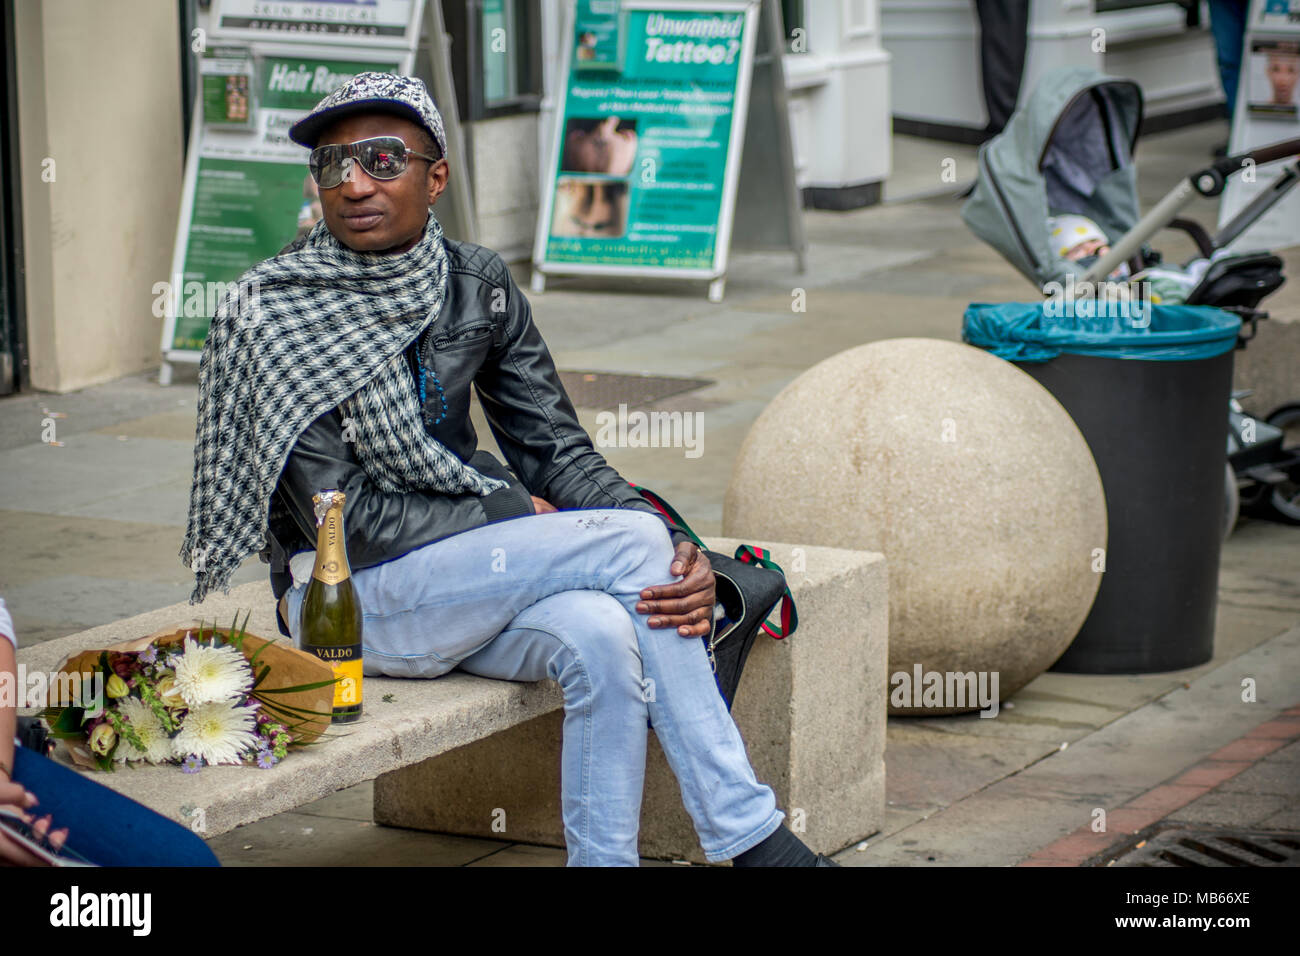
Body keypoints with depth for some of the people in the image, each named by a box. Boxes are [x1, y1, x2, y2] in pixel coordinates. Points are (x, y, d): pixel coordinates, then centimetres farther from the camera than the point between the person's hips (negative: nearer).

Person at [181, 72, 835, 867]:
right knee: (629, 539, -22)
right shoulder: (274, 313, -12)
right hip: (351, 597, -5)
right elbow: (347, 520, -15)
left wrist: (674, 553, -14)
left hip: (465, 576, 5)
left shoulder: (479, 287, 3)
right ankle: (751, 835, -17)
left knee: (604, 632, -30)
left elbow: (556, 449, 3)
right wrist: (514, 517, -15)